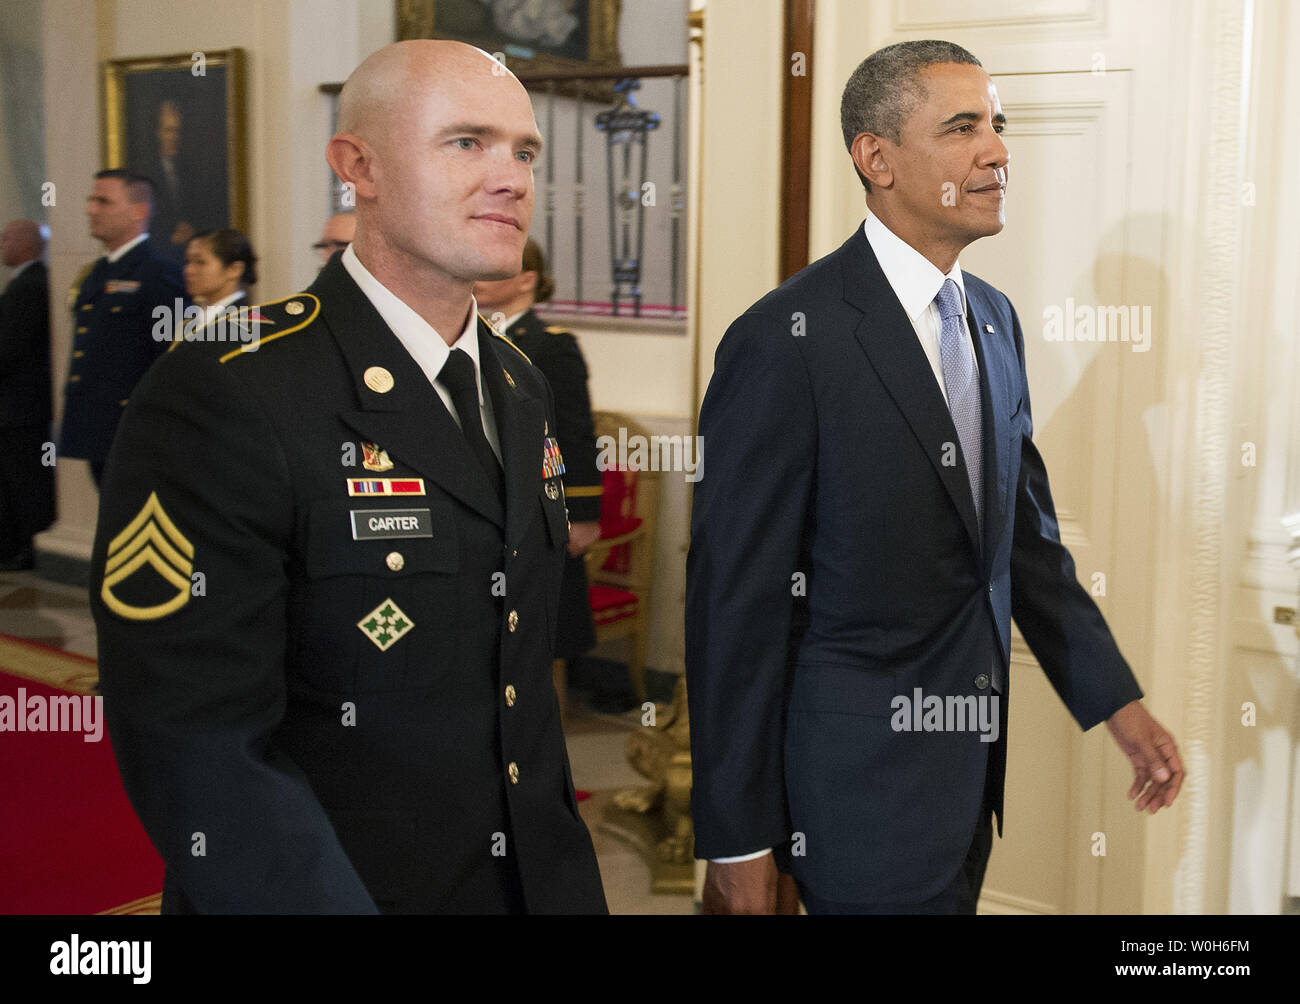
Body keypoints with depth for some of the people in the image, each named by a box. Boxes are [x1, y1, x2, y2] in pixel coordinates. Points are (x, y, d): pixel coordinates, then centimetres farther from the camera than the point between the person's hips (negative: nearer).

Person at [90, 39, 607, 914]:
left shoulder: (523, 391, 5)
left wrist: (565, 868, 7)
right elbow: (201, 757, -23)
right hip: (337, 885, -6)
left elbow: (523, 674, 11)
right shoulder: (220, 400, -20)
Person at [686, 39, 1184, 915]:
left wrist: (1118, 702, 8)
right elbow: (735, 602, -17)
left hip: (970, 767, 8)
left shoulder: (996, 319, 8)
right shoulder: (784, 342, -18)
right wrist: (737, 845, -14)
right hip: (860, 782, -7)